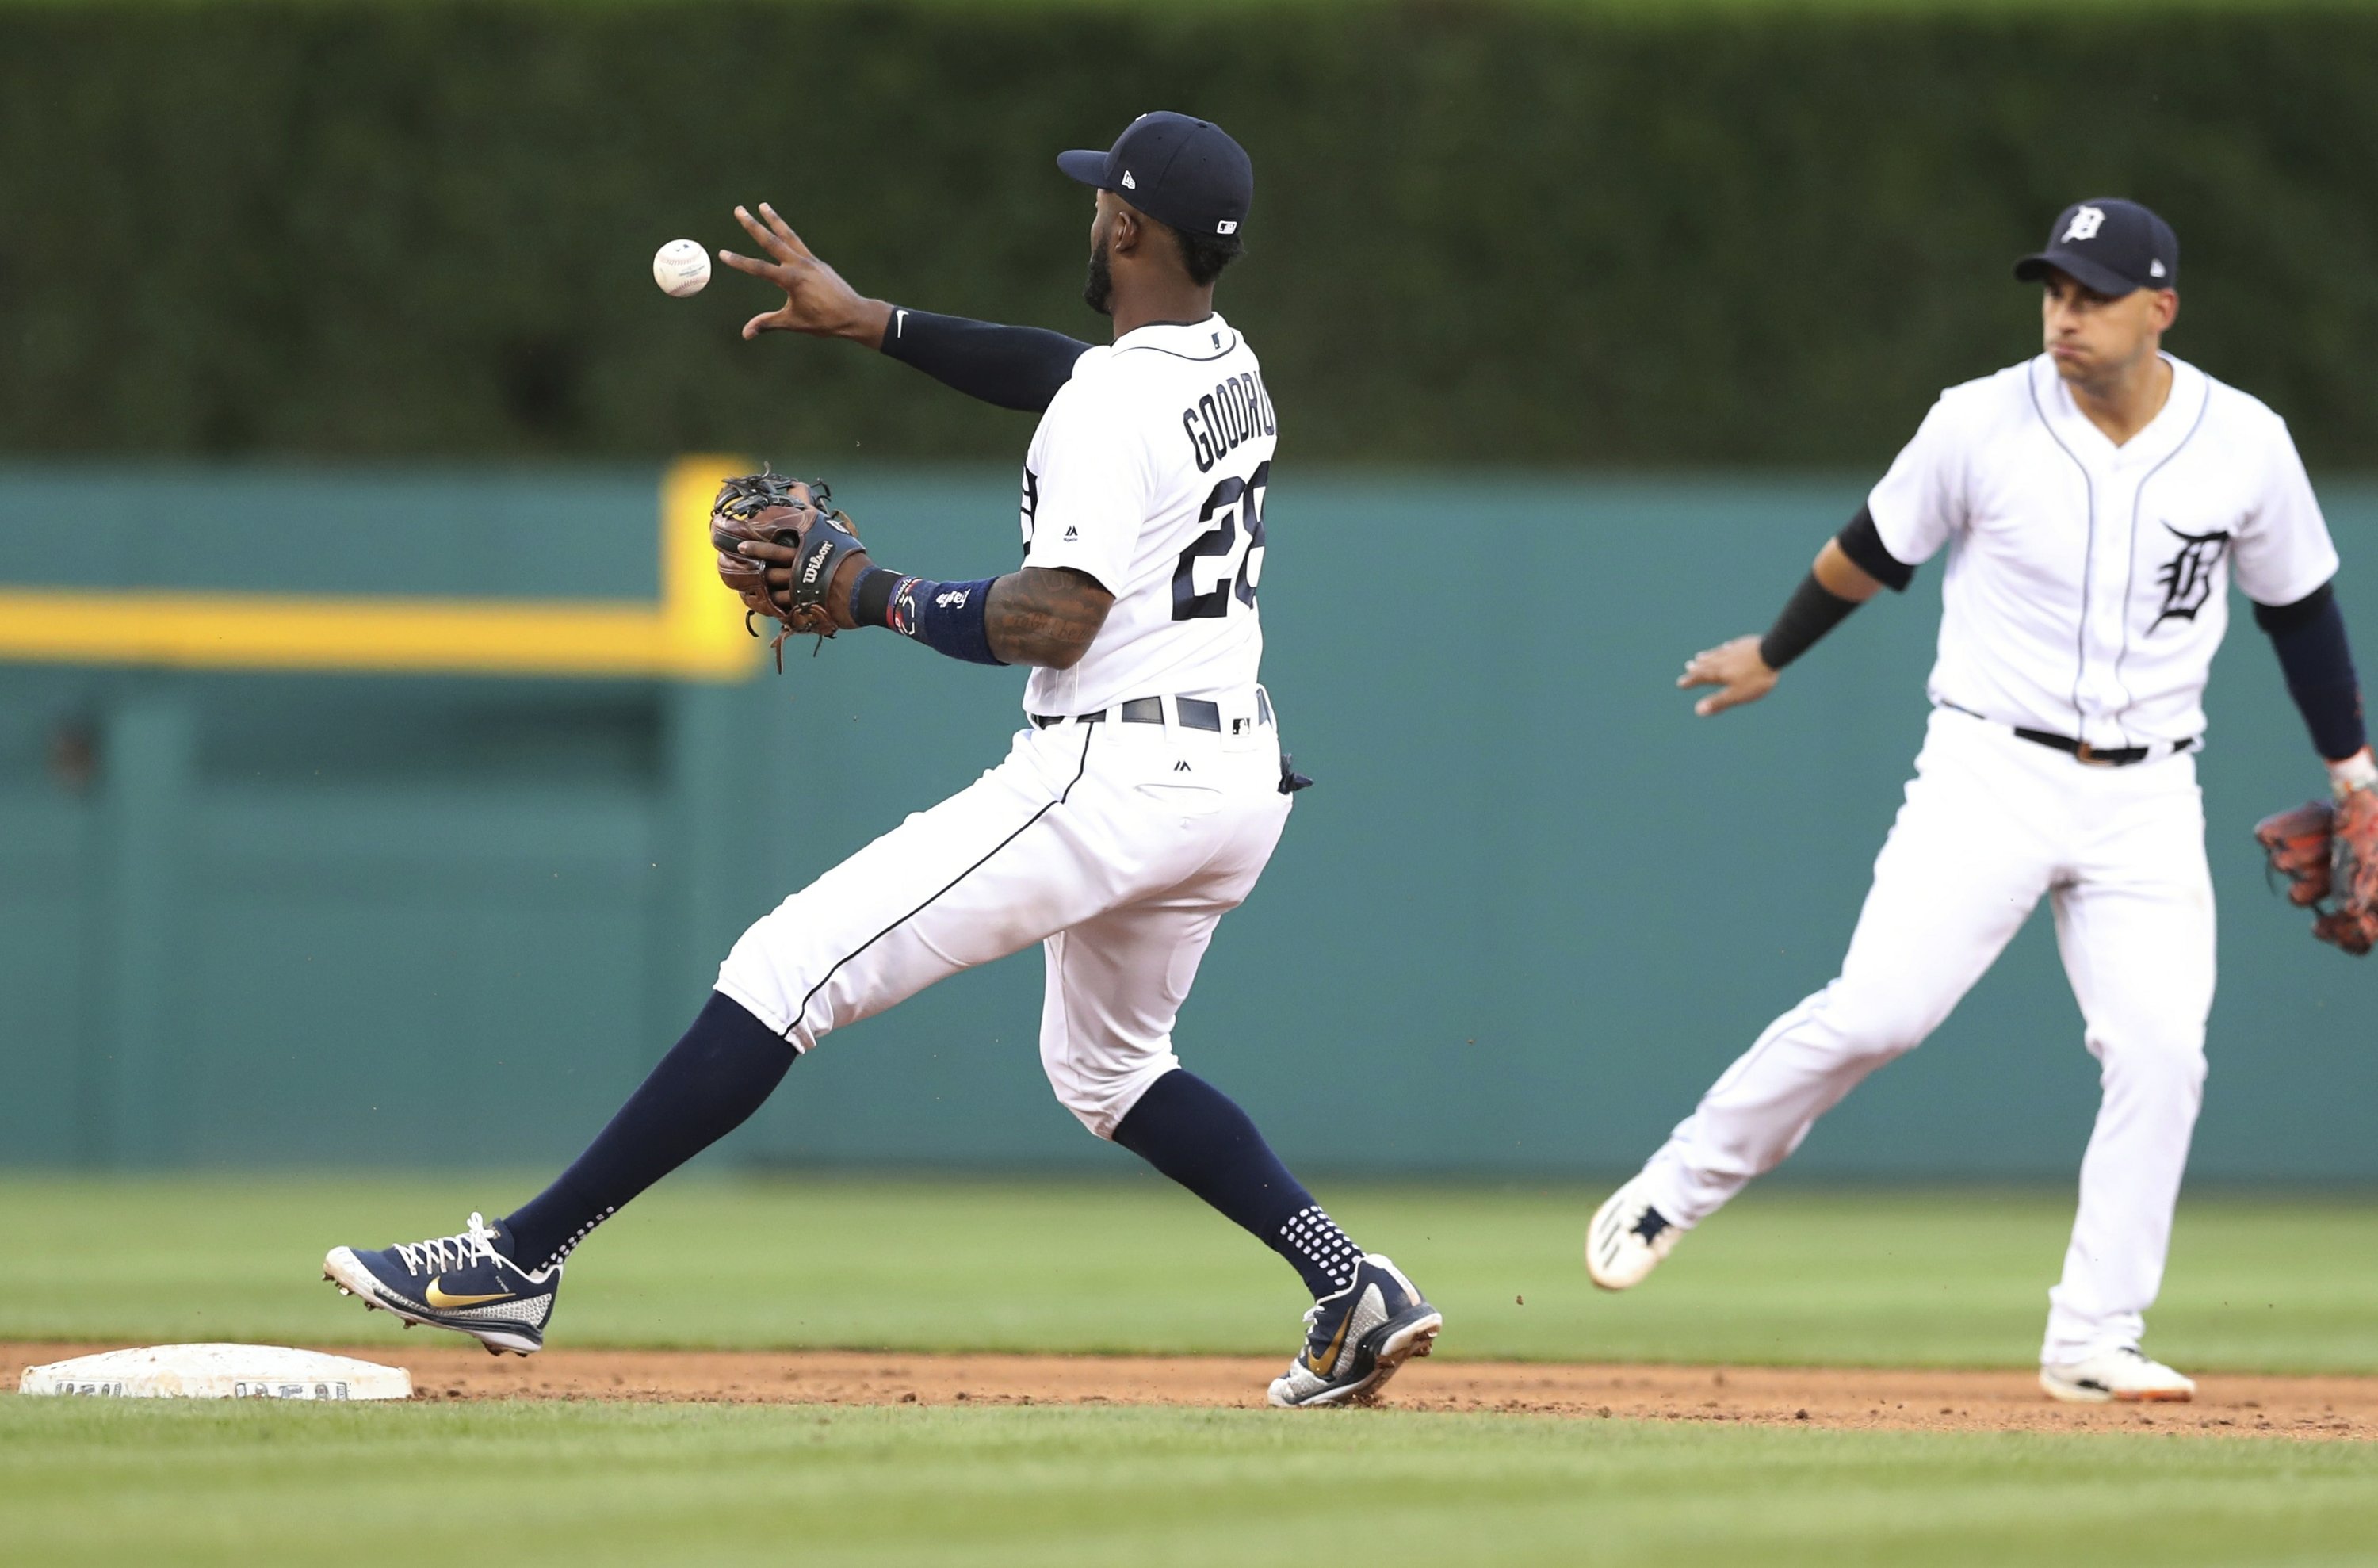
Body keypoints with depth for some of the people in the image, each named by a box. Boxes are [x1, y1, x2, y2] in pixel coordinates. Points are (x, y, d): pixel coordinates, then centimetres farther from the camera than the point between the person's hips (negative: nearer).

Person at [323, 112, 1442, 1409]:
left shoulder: (1115, 404, -15)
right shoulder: (1228, 366, 13)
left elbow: (1048, 623, -22)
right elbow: (1058, 372, 30)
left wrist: (876, 598, -10)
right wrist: (870, 321, 29)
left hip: (1114, 764, -9)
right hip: (1244, 777, 9)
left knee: (785, 972, -10)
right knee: (1105, 1066, 31)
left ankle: (521, 1257, -15)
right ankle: (1354, 1289, 17)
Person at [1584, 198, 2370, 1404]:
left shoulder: (2244, 444, -4)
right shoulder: (1983, 424, -10)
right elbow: (1877, 550, 7)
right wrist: (1772, 656, 19)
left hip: (2146, 800, 2)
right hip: (1992, 771, -2)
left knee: (2159, 1053, -11)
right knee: (1875, 1014, -15)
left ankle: (2093, 1341, -1)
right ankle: (1680, 1187, 6)